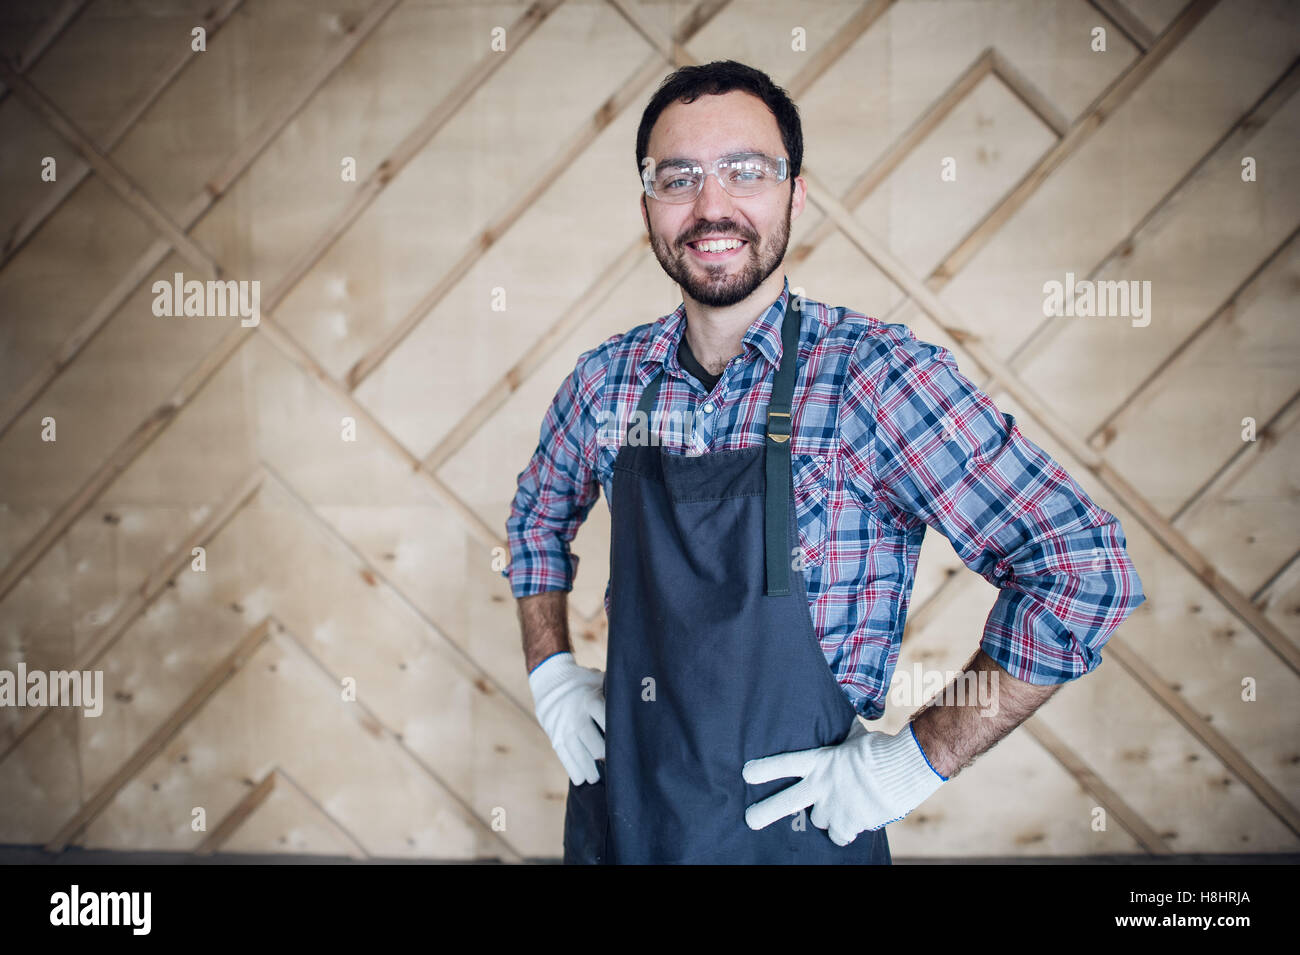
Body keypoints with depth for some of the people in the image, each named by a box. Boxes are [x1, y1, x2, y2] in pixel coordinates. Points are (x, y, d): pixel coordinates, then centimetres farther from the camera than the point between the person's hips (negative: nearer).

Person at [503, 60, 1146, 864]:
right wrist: (552, 671, 5)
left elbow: (1085, 565, -19)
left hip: (793, 826, -4)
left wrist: (921, 758, -17)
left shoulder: (875, 374, -17)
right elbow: (540, 514, 17)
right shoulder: (609, 376, -2)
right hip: (616, 806, 4)